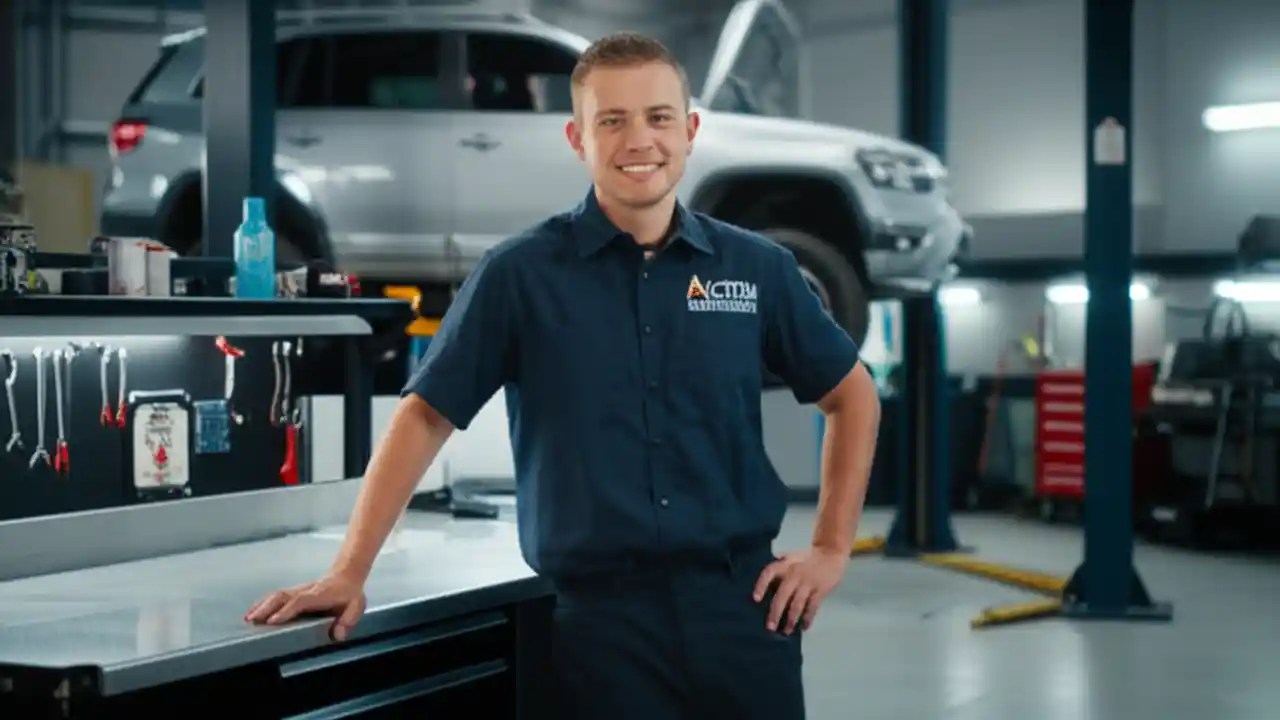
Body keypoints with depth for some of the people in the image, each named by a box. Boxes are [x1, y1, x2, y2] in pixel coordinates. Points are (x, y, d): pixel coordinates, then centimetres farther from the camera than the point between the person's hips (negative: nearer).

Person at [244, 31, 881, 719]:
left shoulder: (757, 267, 4)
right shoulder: (520, 273, -3)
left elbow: (851, 395, 15)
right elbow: (425, 416, -2)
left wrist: (832, 549, 7)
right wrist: (350, 572, -8)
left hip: (742, 598, 2)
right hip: (600, 611, -2)